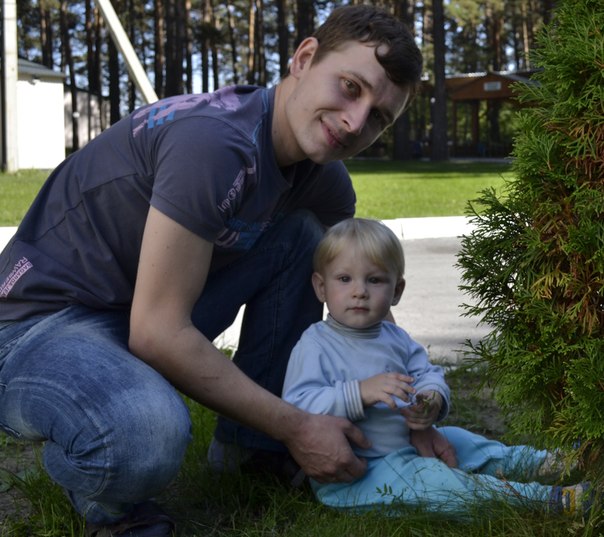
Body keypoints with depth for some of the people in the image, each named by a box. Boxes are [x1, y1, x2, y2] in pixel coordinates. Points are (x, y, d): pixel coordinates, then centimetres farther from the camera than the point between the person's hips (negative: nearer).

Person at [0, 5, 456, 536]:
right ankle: (106, 493, -1)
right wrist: (295, 426, -20)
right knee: (151, 432, -38)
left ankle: (250, 447, 6)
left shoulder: (323, 180, -1)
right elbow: (157, 332, -28)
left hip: (152, 317, 8)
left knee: (301, 234, -1)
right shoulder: (216, 142, -29)